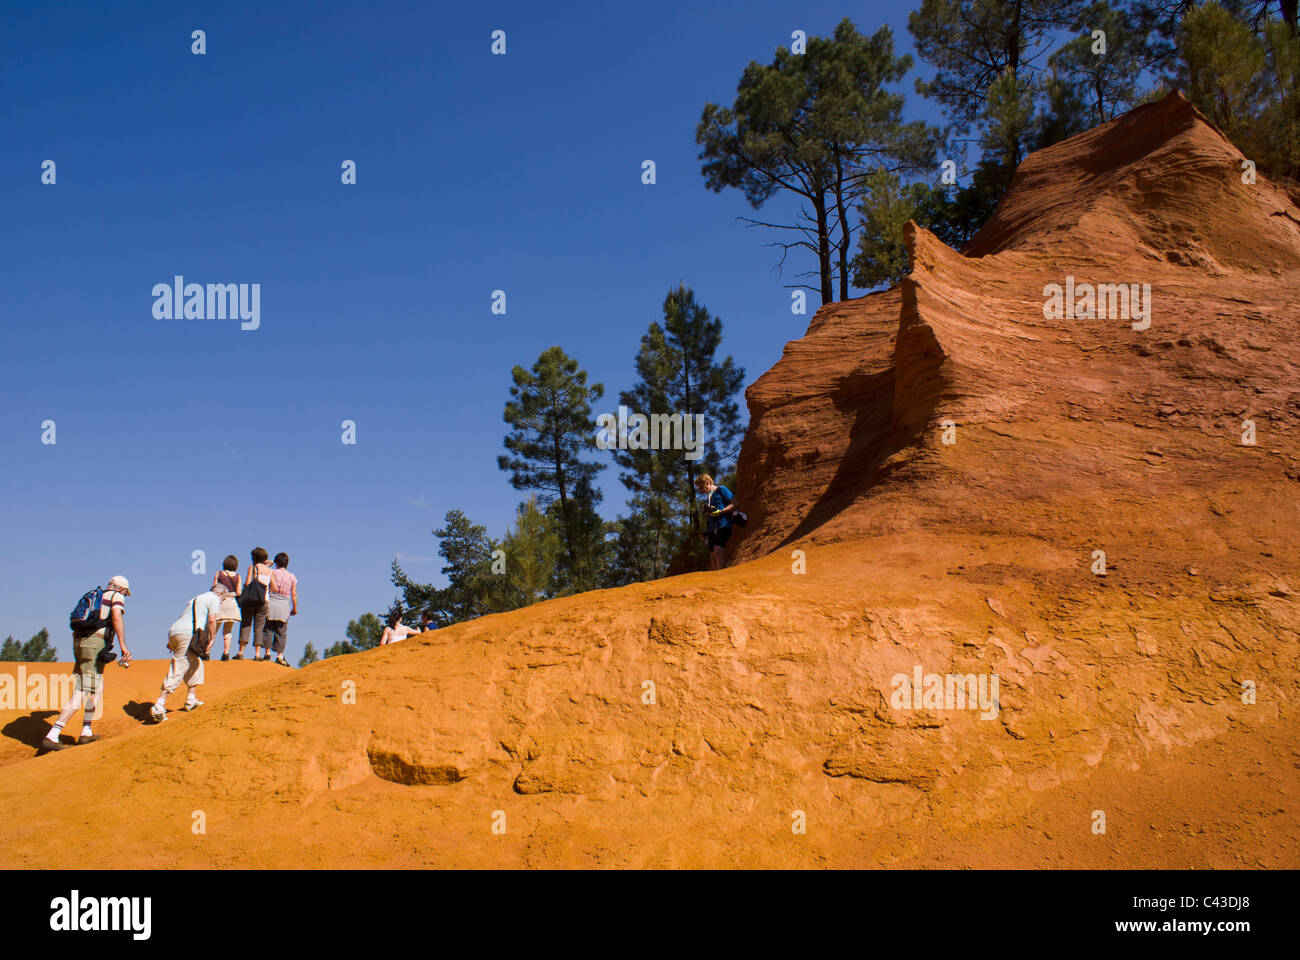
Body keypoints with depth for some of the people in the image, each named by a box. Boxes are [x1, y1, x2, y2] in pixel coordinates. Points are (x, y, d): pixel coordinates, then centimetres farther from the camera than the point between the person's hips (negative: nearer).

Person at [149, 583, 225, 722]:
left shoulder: (196, 599, 31)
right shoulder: (214, 599, 7)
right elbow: (211, 620, -9)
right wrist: (212, 638, -1)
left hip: (173, 631, 9)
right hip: (188, 634, -9)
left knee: (195, 664, 23)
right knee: (177, 670, -12)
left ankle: (191, 700, 23)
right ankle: (159, 706, -19)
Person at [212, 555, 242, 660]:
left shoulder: (218, 573, 3)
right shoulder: (237, 576, 5)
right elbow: (238, 593, -1)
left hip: (220, 602, -1)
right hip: (232, 603, 1)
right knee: (228, 631, 10)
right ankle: (226, 652, -2)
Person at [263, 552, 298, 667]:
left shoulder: (272, 572, 0)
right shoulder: (292, 577, 6)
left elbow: (273, 588, -10)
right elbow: (294, 594, 6)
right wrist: (295, 608, 14)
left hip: (270, 603, -2)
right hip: (284, 605, 2)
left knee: (268, 629, 7)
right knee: (281, 632, 5)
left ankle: (267, 652, 6)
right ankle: (280, 656, 2)